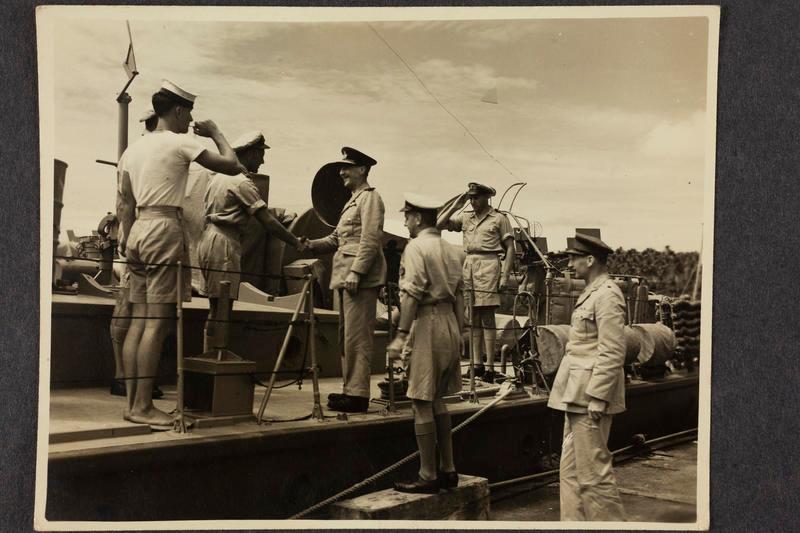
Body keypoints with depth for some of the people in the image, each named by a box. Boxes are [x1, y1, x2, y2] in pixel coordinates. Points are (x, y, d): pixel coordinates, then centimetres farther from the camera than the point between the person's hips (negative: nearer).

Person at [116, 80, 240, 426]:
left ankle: (131, 402, 9)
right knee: (158, 324, -8)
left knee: (139, 322, 8)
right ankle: (143, 406, -8)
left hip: (137, 231, 8)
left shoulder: (134, 147, 17)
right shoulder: (180, 143, -5)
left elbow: (124, 203, 15)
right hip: (165, 231, -8)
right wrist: (216, 133, 7)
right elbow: (232, 166, -7)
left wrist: (126, 238, 17)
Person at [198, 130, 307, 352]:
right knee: (223, 308, -8)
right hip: (224, 244, -10)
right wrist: (296, 243, -8)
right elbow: (268, 222, -15)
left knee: (215, 309, 12)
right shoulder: (242, 182, -11)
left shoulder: (217, 176, 17)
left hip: (208, 239, 10)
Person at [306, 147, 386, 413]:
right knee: (346, 336, 12)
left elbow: (370, 240, -15)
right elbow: (337, 238, 23)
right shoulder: (353, 200, 24)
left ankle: (358, 395, -8)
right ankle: (350, 389, 17)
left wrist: (356, 272, -21)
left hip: (362, 280, -10)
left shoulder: (370, 198, -5)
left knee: (357, 337, -10)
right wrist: (311, 245, 8)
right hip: (347, 278, 10)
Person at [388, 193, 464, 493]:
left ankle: (428, 477, 1)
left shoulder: (416, 247, -9)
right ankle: (448, 470, 20)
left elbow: (412, 294, -16)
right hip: (450, 322, 9)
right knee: (436, 400, 17)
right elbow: (458, 295, 16)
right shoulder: (450, 250, 15)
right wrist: (458, 333, 21)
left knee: (422, 403, -2)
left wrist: (401, 335, -16)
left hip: (427, 323, -9)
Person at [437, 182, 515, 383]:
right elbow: (439, 225, 13)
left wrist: (505, 276, -8)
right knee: (472, 317, 6)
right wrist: (455, 206, 7)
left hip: (488, 265, -5)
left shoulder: (499, 219, 3)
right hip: (468, 265, 5)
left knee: (487, 316, -7)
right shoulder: (465, 218, 16)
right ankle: (476, 365, 12)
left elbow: (510, 248, 0)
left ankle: (490, 368, -5)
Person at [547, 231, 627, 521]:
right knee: (571, 470, 13)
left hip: (591, 397, -10)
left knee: (594, 471, -3)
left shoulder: (607, 295, -14)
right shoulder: (591, 293, 16)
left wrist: (597, 398, -21)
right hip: (577, 397, 10)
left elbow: (613, 353, -20)